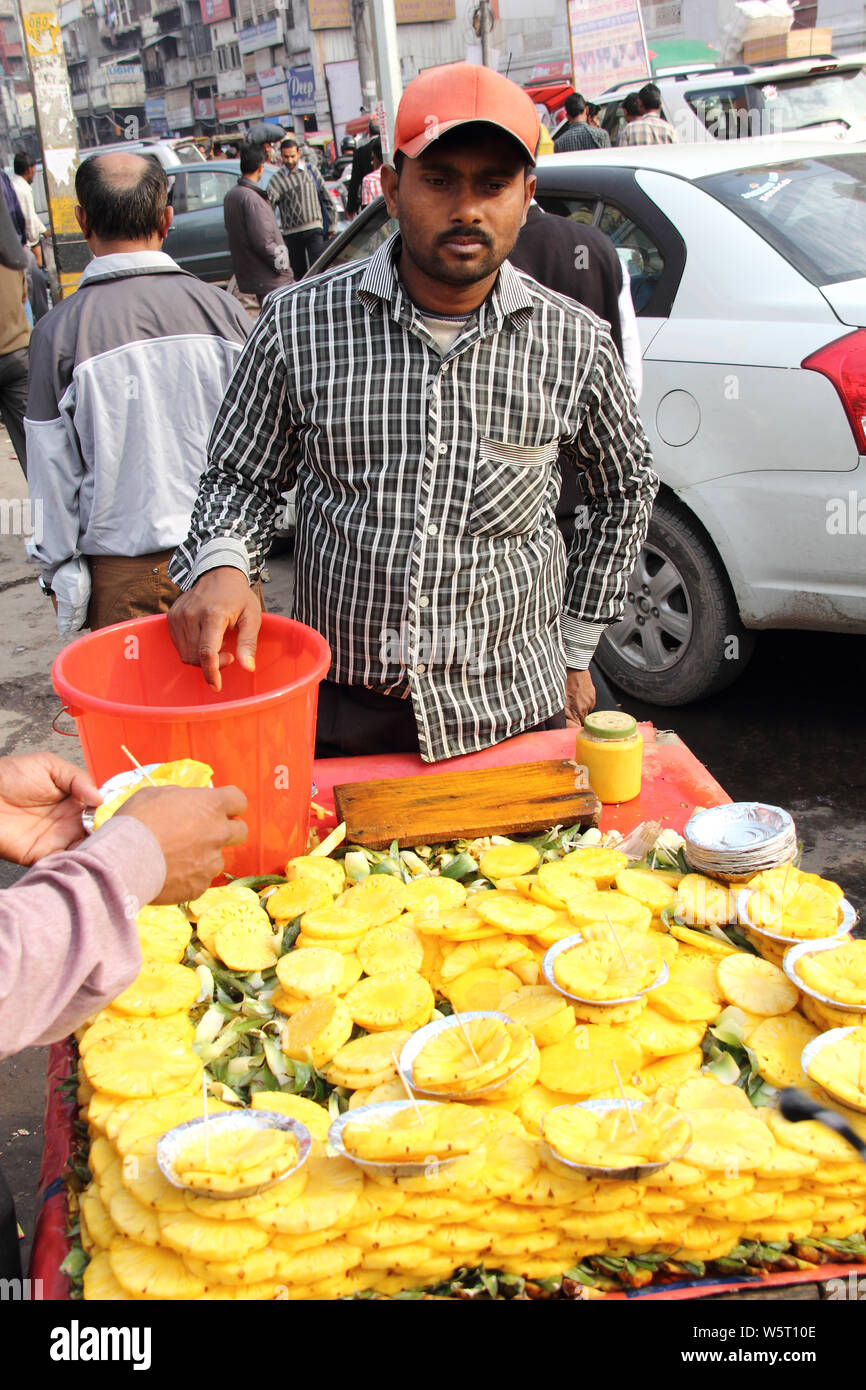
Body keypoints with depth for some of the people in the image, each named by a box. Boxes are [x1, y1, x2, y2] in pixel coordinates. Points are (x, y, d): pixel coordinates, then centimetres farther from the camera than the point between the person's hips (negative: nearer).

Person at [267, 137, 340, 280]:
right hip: (291, 233, 0)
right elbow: (268, 205, -15)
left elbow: (328, 199, 12)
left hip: (314, 229, 0)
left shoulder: (311, 171, 7)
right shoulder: (277, 179, -1)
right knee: (299, 272, 8)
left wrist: (332, 225, 9)